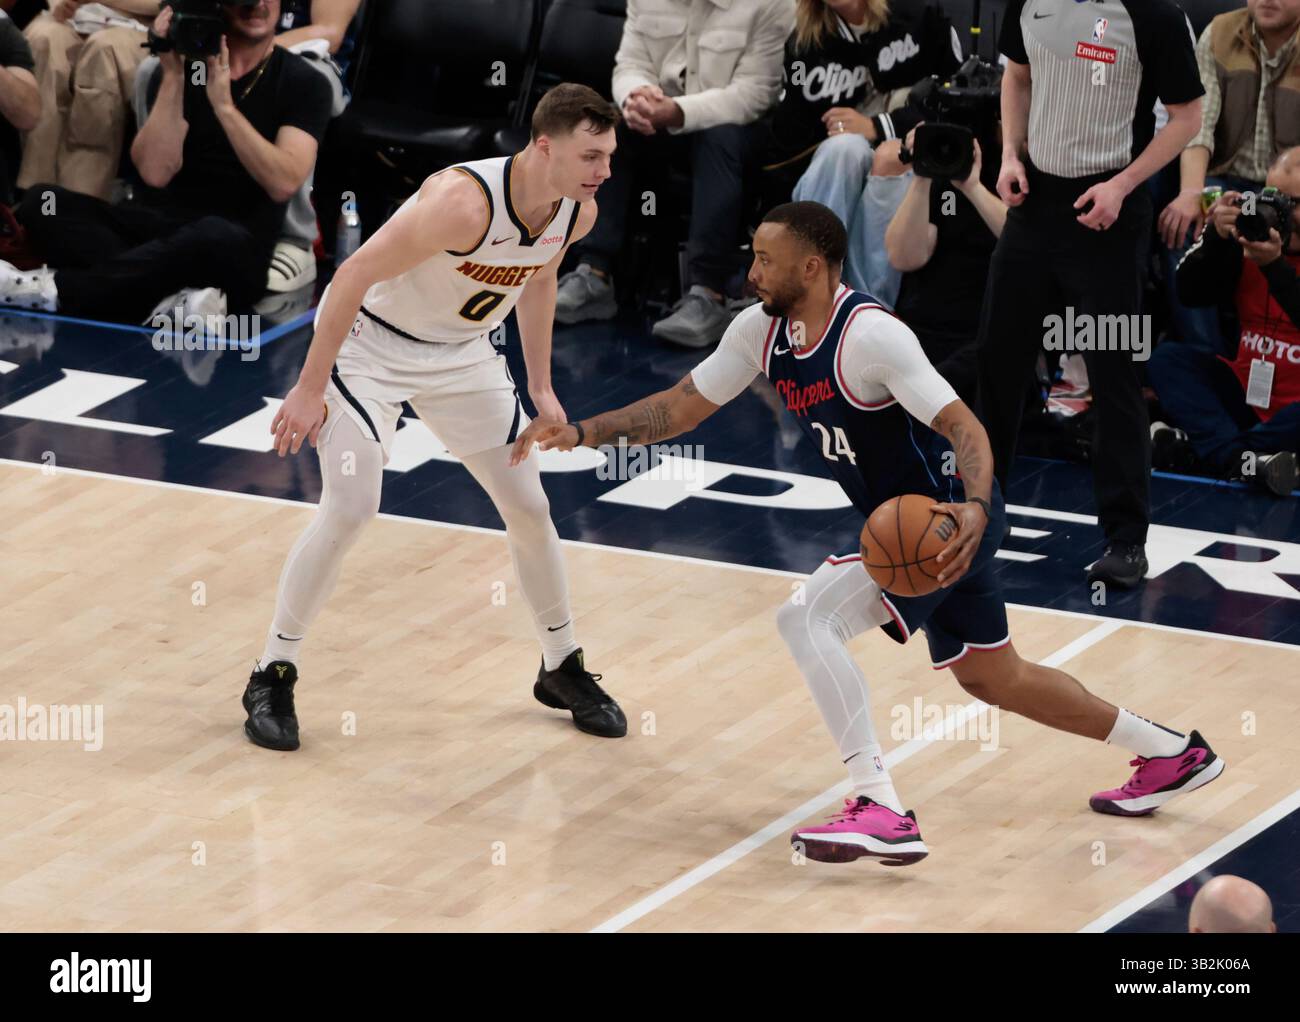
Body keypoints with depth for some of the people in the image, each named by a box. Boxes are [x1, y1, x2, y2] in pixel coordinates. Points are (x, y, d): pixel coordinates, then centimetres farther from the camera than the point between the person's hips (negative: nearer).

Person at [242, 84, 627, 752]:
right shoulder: (465, 202, -36)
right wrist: (311, 388, -25)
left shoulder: (578, 213, -13)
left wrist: (540, 387, 14)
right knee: (349, 509, -16)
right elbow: (356, 275, -29)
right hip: (370, 341, -7)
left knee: (529, 507, 7)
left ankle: (563, 670, 26)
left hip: (460, 352, 7)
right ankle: (273, 676, -2)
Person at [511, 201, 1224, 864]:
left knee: (805, 618, -23)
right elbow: (682, 408, 8)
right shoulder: (760, 331, -1)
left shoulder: (871, 334, -25)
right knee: (994, 680, 22)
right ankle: (1172, 753, 38)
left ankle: (882, 813, -25)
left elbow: (963, 425, -30)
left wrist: (974, 508, -48)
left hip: (946, 520, -10)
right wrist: (583, 431, -3)